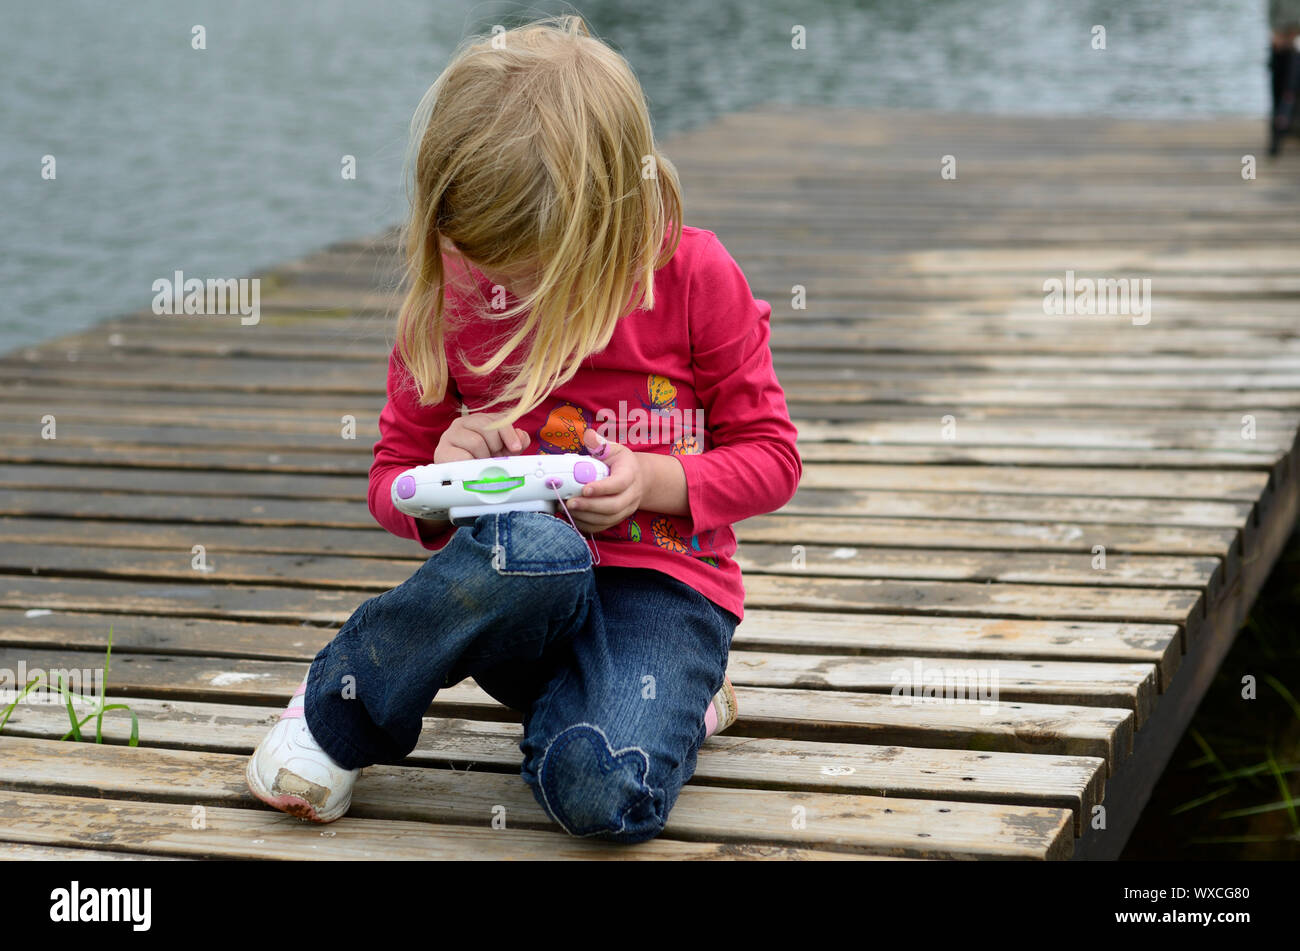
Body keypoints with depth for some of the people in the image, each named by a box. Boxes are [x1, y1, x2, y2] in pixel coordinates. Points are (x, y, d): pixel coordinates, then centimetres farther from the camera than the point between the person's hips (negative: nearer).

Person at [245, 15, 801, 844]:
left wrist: (658, 481, -16)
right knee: (535, 550, -40)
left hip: (664, 583, -1)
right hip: (521, 591, 2)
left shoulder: (695, 277, -5)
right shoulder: (446, 303, 1)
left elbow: (770, 456, 3)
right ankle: (335, 715, -15)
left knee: (610, 794, -34)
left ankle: (666, 696, 4)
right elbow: (392, 476, 12)